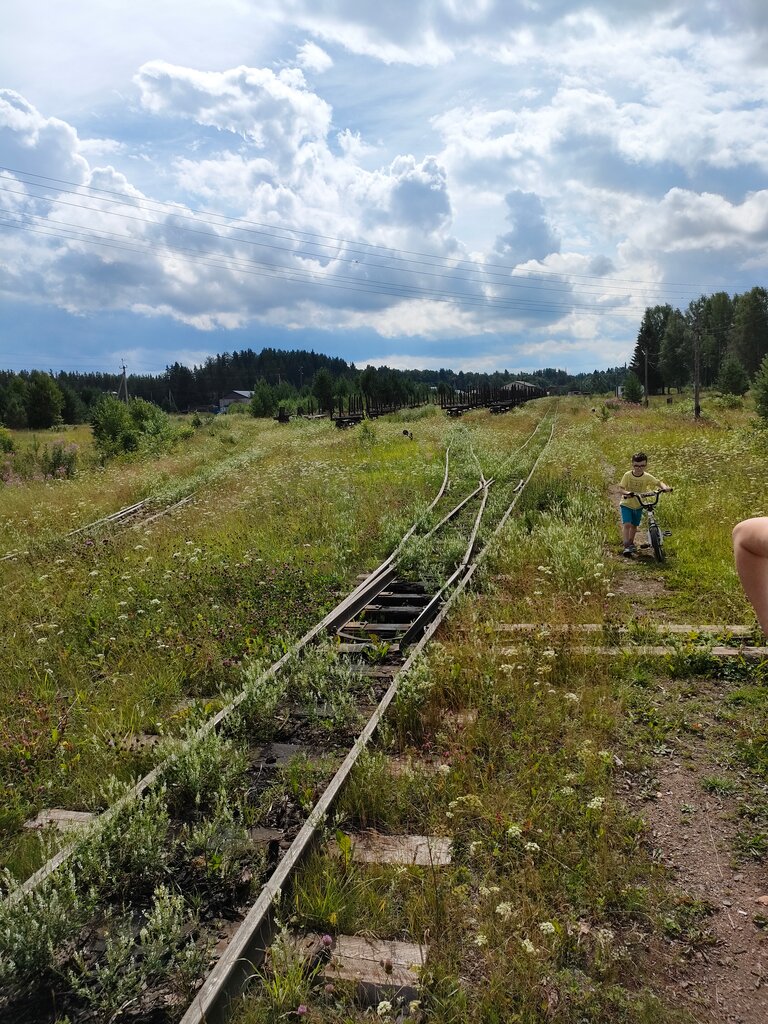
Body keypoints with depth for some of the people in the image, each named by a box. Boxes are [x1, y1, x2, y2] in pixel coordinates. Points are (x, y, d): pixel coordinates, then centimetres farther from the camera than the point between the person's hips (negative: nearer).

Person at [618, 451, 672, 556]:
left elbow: (658, 482, -15)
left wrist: (665, 487, -37)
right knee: (626, 524, -17)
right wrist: (626, 492, -40)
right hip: (626, 504, -3)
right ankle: (626, 546, -13)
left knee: (634, 525, 15)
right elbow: (622, 489, -18)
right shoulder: (627, 475, -17)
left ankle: (631, 543, 38)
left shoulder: (647, 477, -12)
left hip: (638, 505, 3)